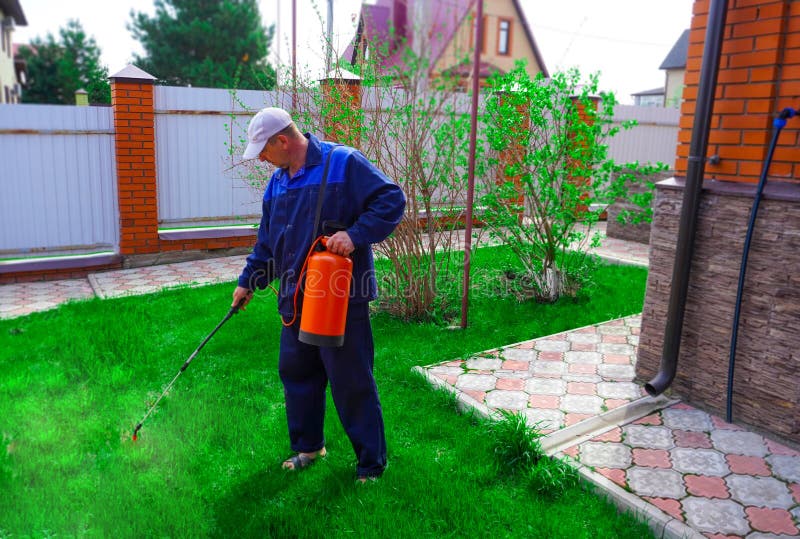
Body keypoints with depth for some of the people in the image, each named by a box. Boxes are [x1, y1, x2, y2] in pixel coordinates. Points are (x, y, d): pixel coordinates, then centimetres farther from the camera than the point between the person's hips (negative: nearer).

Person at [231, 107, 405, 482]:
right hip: (296, 299, 7)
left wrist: (355, 234, -24)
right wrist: (248, 281, 22)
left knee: (352, 383, 1)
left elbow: (392, 200, -13)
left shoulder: (344, 162, -10)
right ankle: (307, 447, 38)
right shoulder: (277, 181, 13)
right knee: (296, 373, 16)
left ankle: (372, 464, 19)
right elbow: (267, 241, 22)